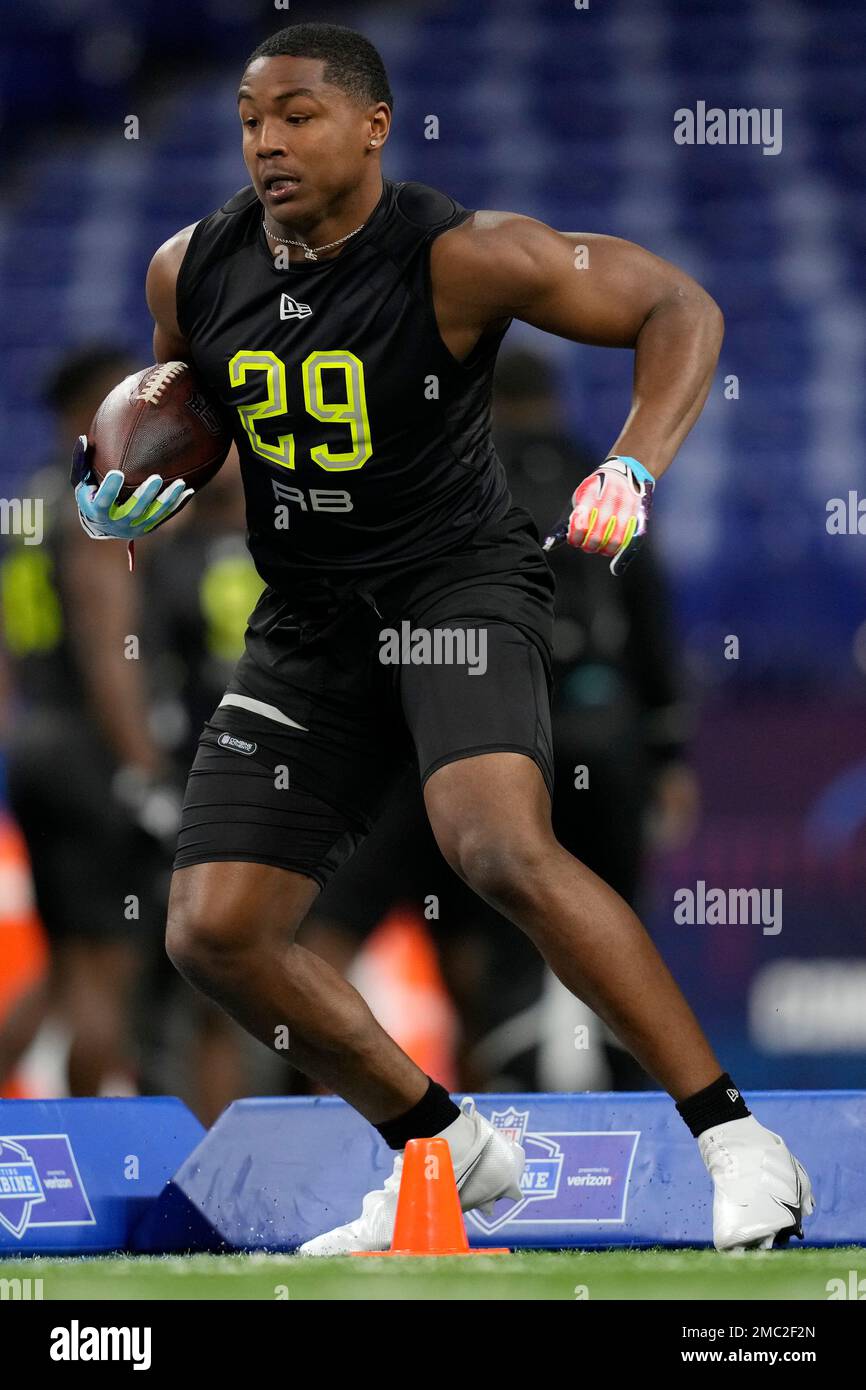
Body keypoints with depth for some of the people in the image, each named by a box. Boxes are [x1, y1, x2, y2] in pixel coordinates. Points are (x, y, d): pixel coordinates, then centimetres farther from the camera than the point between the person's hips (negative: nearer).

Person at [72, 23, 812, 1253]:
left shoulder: (459, 258, -17)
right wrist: (120, 503, -1)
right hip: (309, 616, 6)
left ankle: (736, 1141, -23)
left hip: (460, 581, -6)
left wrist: (634, 470, -28)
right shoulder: (191, 272, -1)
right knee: (215, 933, -3)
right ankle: (446, 1150, 18)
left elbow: (678, 308, -13)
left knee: (503, 851, -32)